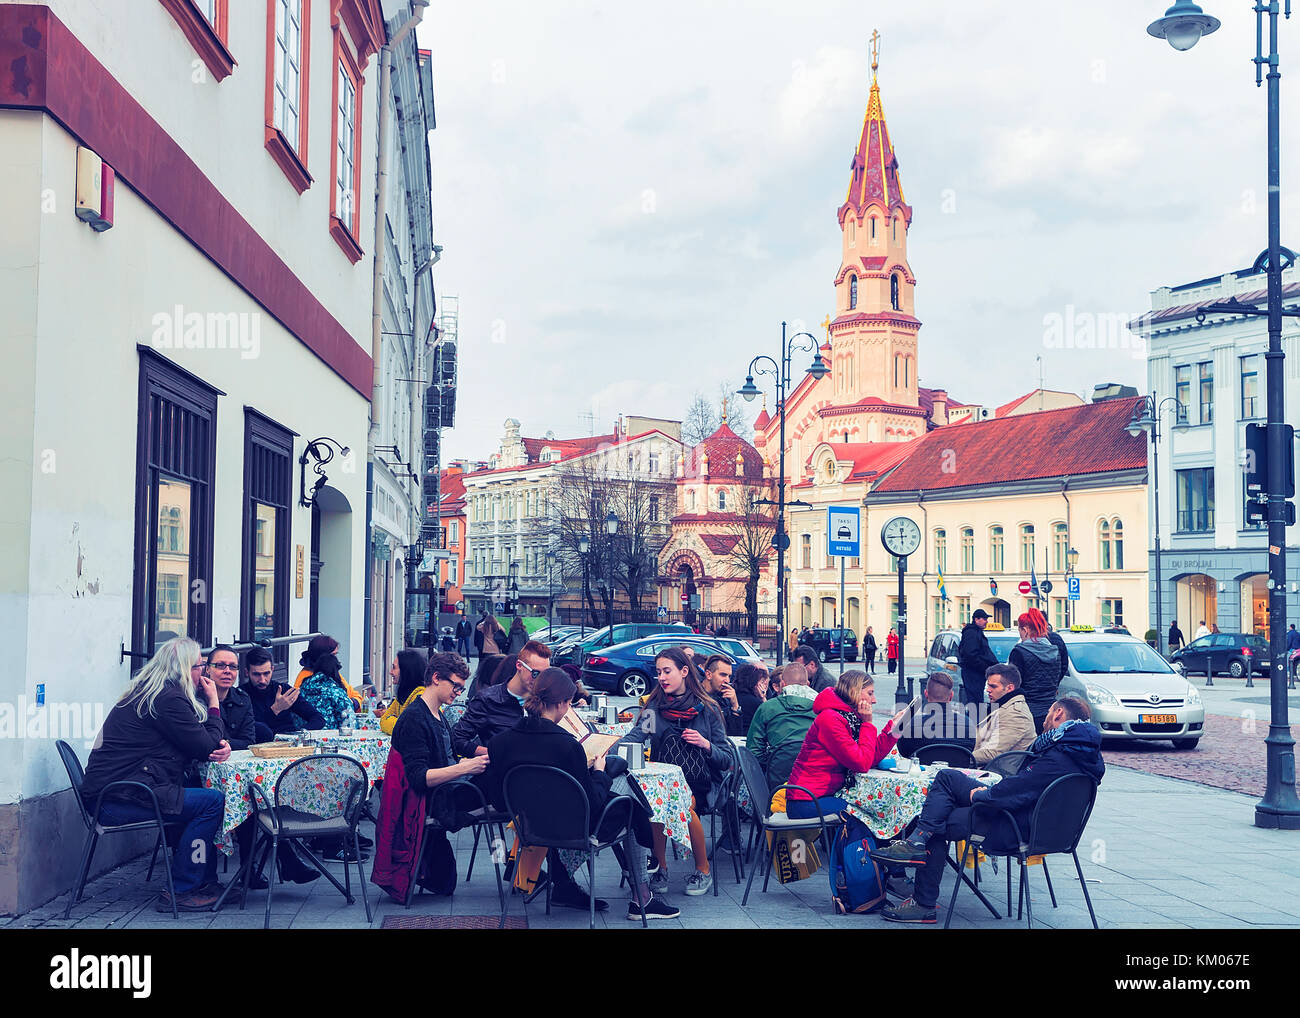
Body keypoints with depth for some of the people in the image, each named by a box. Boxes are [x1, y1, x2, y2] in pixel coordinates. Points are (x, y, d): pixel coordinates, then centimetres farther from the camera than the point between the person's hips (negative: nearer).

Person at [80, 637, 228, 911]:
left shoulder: (149, 693, 19)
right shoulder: (168, 699, -14)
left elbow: (194, 743, 23)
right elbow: (205, 747, -10)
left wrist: (220, 744, 0)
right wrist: (214, 702, 2)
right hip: (118, 800, -11)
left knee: (201, 794, 16)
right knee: (213, 802, -13)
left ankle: (205, 881, 15)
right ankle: (180, 892, -10)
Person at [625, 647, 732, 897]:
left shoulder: (708, 708, 5)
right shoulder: (654, 706, 9)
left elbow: (726, 759, 5)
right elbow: (635, 736, -11)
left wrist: (706, 744, -14)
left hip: (701, 783, -1)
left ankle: (703, 870, -12)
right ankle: (660, 867, -12)